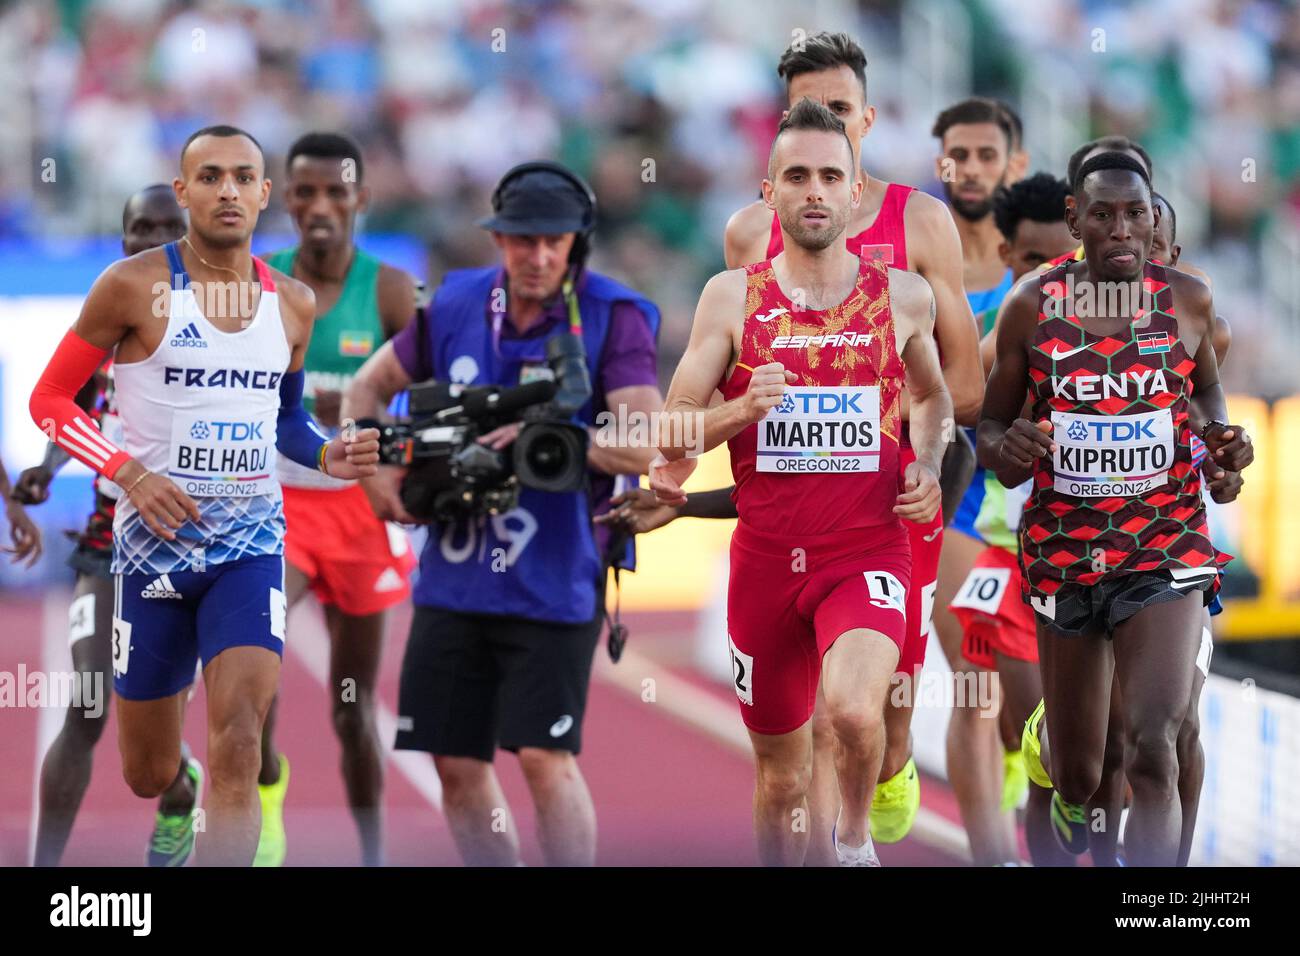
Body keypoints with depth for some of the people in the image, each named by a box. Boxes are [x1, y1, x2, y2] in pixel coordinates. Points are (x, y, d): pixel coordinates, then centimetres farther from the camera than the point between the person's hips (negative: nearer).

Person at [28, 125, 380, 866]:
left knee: (238, 750, -19)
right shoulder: (135, 286, -8)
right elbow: (50, 400, -2)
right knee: (149, 776, 9)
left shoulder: (293, 303, 5)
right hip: (157, 545, -2)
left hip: (252, 543, 2)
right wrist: (131, 473, -16)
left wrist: (330, 455, -2)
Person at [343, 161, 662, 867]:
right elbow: (368, 388, 17)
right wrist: (376, 468, 2)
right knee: (457, 762, 8)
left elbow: (646, 443, -20)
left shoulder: (614, 317, -10)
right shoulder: (455, 304, 4)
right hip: (454, 577, 5)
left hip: (553, 579, -5)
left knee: (544, 755, -12)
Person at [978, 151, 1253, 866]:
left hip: (1166, 546, -1)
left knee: (1152, 753, -22)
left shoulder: (1187, 299, -2)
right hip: (1063, 551, 1)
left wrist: (1221, 438, -2)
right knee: (1077, 778, 12)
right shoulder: (1032, 305, -4)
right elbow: (991, 425, 5)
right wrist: (1006, 450, -20)